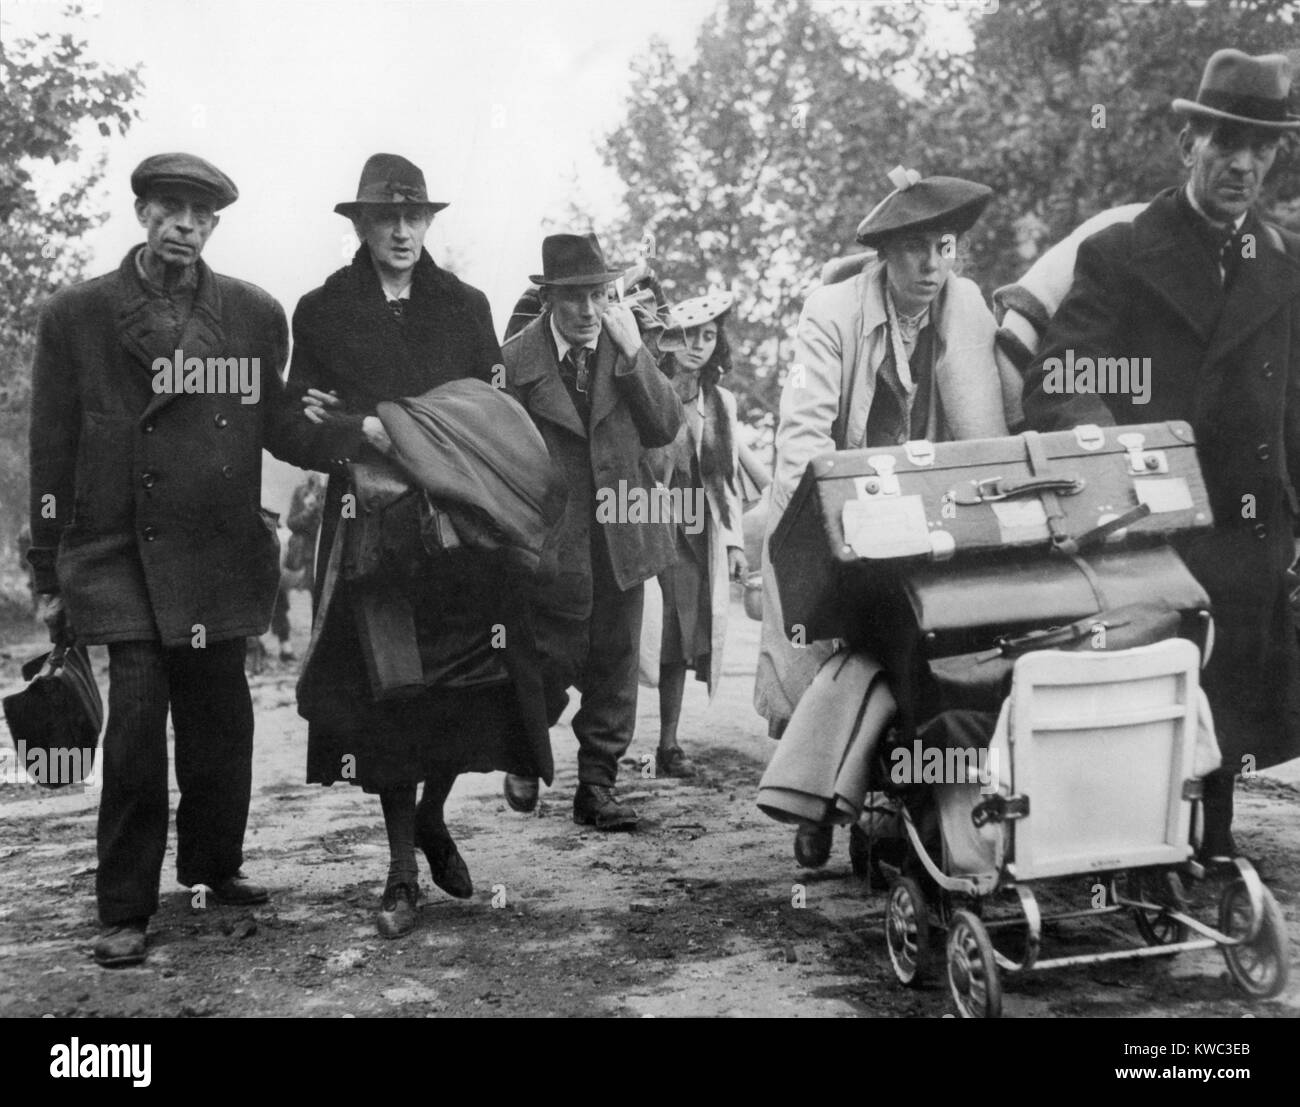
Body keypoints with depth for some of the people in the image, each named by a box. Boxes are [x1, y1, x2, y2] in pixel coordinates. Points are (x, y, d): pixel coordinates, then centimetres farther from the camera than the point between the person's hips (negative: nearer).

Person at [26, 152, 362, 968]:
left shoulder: (256, 314, 7)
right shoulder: (76, 317, 2)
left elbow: (278, 424, 9)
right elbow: (52, 454, 4)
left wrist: (358, 440, -10)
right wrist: (51, 578, 3)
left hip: (221, 557, 3)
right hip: (120, 557, -3)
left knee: (221, 721, 10)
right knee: (137, 723, -9)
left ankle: (212, 864, 33)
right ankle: (125, 911, 6)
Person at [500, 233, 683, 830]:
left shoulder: (626, 345, 3)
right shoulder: (514, 360, -7)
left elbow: (666, 429, -6)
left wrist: (634, 352, -14)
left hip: (622, 532, 3)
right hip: (553, 543, -3)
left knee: (615, 667, 8)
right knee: (552, 665, 5)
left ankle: (598, 786, 19)